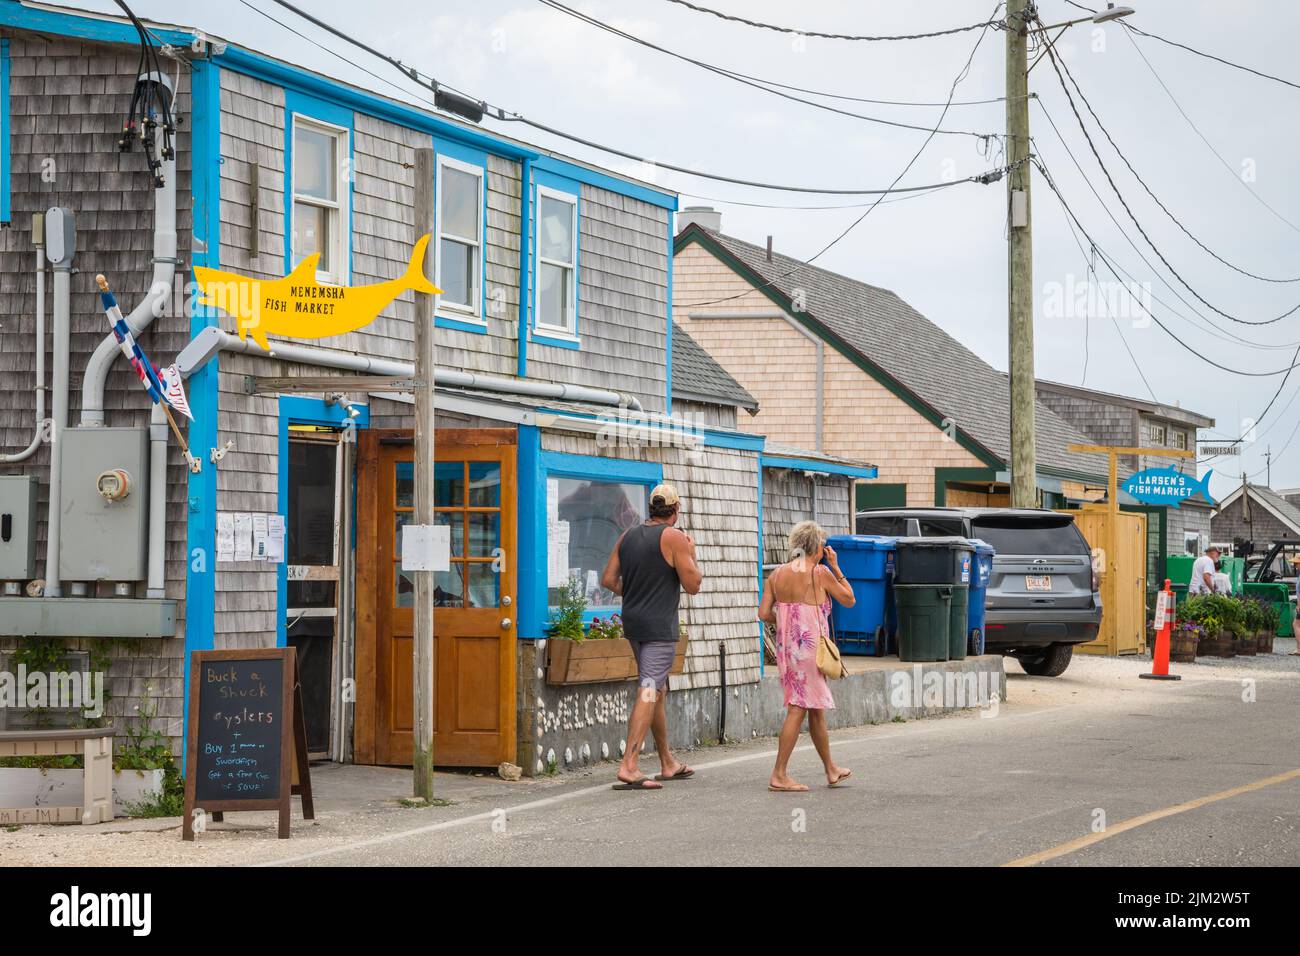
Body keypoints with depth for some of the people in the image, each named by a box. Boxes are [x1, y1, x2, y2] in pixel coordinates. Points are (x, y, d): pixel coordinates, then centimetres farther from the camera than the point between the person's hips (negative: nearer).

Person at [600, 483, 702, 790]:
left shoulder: (628, 535, 10)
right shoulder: (674, 537, -10)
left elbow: (608, 579, 9)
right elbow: (692, 585, -9)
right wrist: (691, 555, 6)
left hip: (633, 622, 8)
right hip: (659, 626, -8)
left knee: (658, 691, 18)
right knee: (648, 693, -11)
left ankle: (668, 764, 27)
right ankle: (628, 767, -20)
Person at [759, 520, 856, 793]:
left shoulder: (777, 574, 6)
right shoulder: (819, 572, -8)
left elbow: (764, 613, 1)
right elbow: (849, 599, 4)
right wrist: (835, 567, 9)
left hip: (786, 645, 7)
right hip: (810, 645, -7)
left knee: (816, 709, 17)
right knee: (799, 709, -4)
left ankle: (831, 769, 29)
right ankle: (779, 775, -7)